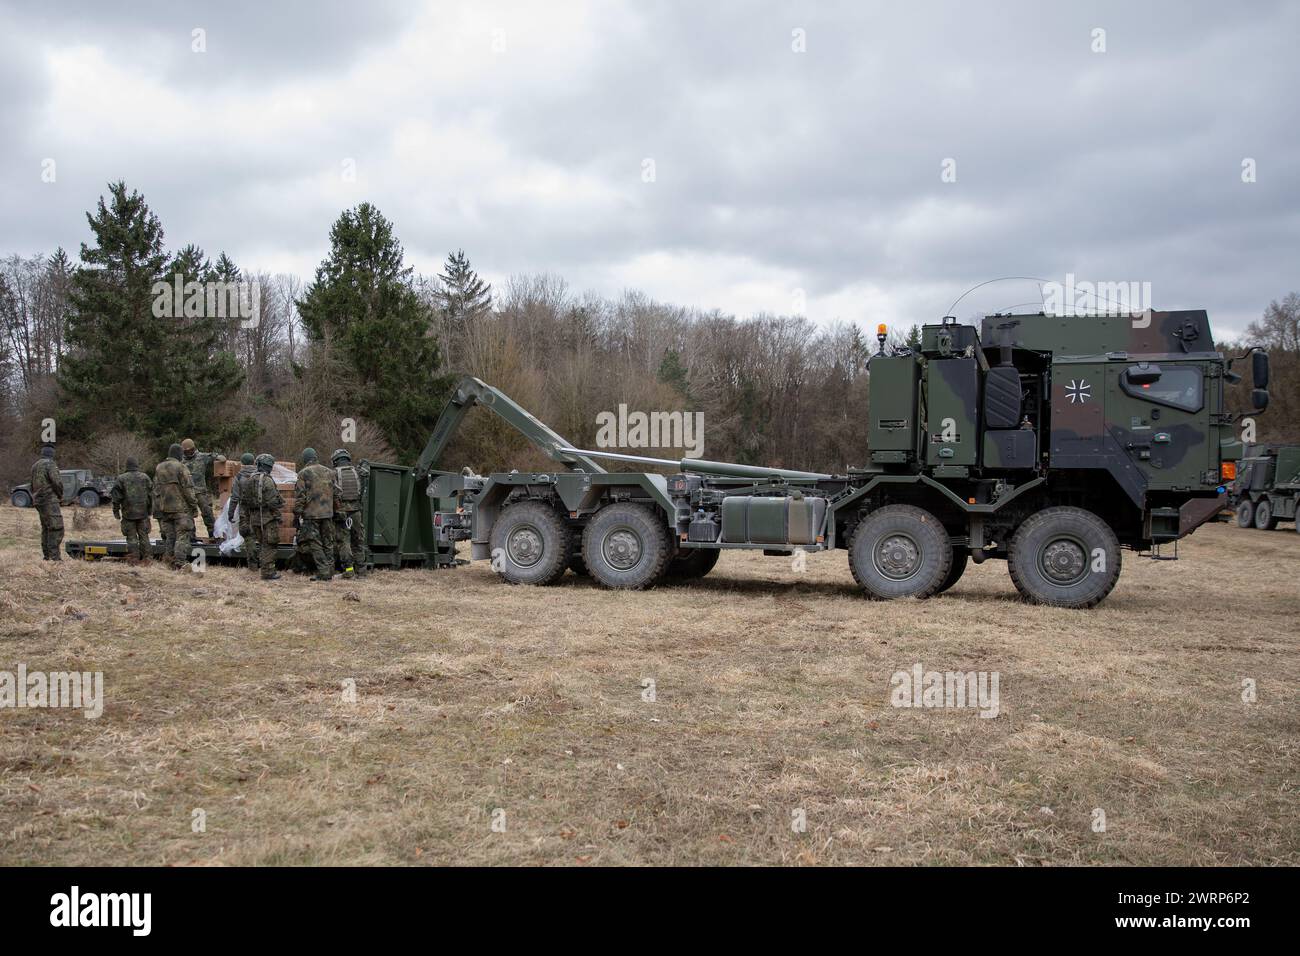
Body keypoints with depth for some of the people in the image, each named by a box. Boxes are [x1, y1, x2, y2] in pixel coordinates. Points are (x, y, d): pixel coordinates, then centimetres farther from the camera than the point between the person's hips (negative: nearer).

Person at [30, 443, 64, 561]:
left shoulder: (35, 466, 16)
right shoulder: (50, 464, -11)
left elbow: (32, 486, 22)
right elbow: (57, 482, -18)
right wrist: (60, 496, -2)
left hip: (38, 500, 9)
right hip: (50, 500, -9)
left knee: (46, 528, 16)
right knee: (56, 528, -12)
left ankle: (46, 555, 17)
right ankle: (54, 555, -20)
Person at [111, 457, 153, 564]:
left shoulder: (121, 479, -3)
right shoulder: (145, 477, 2)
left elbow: (116, 497, -2)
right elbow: (151, 495, 5)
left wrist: (116, 511, 6)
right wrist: (150, 510, 12)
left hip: (128, 512, -2)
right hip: (143, 512, 2)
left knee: (131, 536, 2)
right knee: (144, 535, 9)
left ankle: (133, 559, 0)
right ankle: (145, 558, 9)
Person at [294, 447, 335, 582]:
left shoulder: (304, 473, -6)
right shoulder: (329, 472, 11)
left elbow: (300, 496, -10)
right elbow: (334, 493, 14)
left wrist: (297, 514, -5)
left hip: (311, 514, -5)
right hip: (328, 514, 5)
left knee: (315, 544, -1)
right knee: (328, 543, 12)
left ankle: (323, 571, -7)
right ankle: (329, 571, 14)